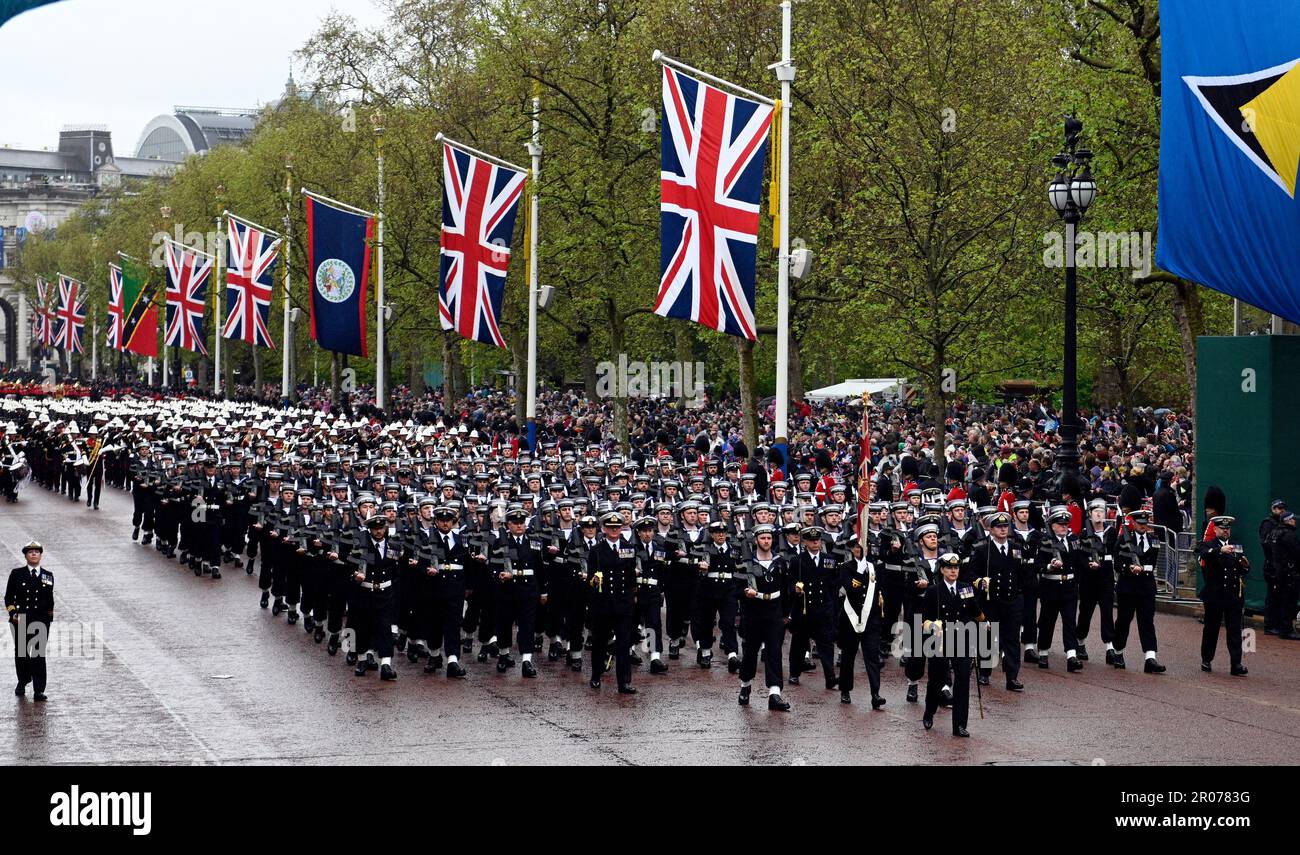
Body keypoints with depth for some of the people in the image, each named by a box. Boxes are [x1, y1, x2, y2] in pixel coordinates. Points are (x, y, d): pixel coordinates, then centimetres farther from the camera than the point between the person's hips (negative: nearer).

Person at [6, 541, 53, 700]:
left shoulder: (48, 576, 8)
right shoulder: (17, 574, 4)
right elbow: (9, 597, 4)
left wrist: (49, 616, 13)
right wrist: (13, 613, -8)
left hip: (41, 620, 0)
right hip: (21, 619, 0)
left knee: (39, 655, -7)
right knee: (21, 653, 10)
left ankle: (39, 691, -9)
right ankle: (22, 683, 32)